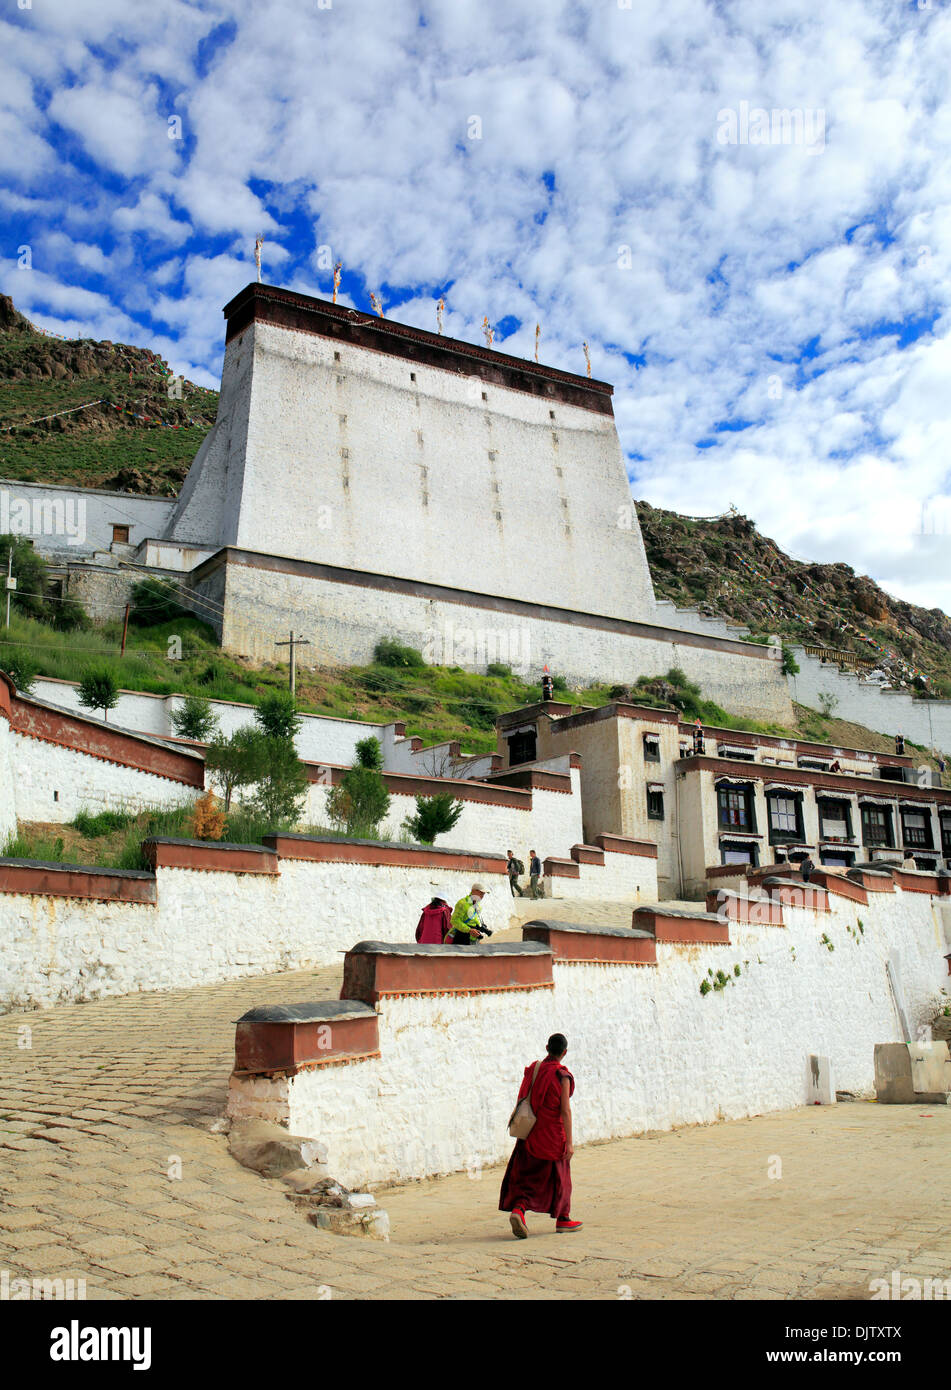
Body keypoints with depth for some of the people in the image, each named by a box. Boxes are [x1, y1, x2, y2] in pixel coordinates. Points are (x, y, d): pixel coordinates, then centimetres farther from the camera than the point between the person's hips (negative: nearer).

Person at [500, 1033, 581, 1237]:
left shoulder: (531, 1070, 3)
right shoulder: (562, 1076, -14)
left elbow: (520, 1102, 8)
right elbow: (565, 1110, -16)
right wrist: (569, 1142, -13)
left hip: (530, 1133, 4)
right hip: (553, 1134, -4)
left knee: (527, 1176, 8)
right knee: (559, 1174, 13)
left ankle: (517, 1210, -15)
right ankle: (563, 1219, 24)